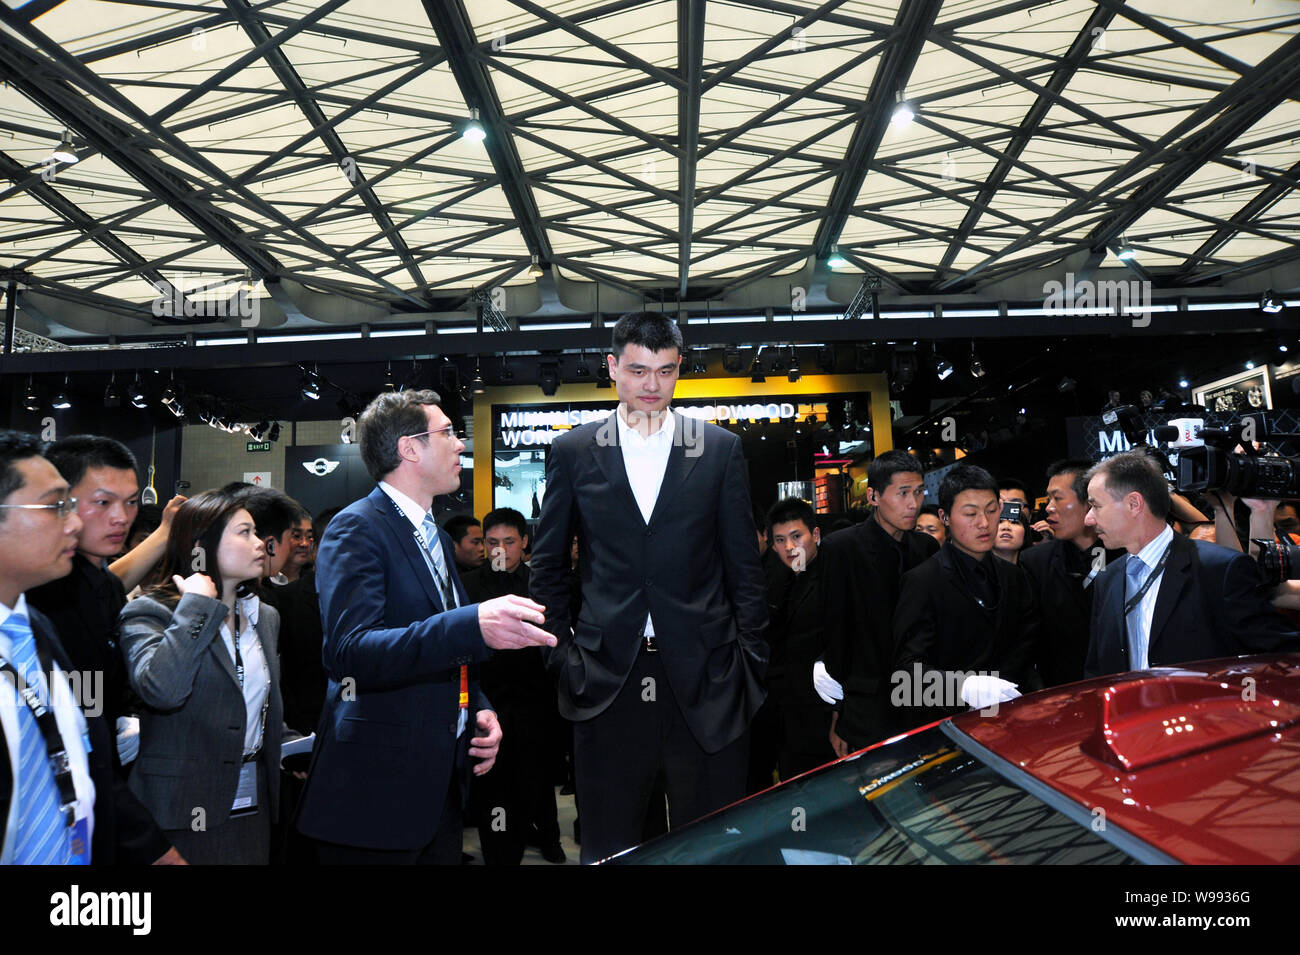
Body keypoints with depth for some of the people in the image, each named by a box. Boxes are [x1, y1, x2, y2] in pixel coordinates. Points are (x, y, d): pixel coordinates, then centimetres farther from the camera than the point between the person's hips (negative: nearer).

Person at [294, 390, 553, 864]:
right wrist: (474, 626, -38)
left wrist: (478, 709, 4)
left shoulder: (437, 537, 15)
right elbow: (347, 652, -27)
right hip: (377, 793, -8)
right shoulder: (356, 530, -12)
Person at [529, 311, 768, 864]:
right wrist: (560, 652, 3)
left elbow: (743, 563, 5)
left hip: (703, 675, 0)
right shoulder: (573, 452, 4)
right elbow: (548, 564, 9)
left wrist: (751, 661, 2)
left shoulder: (720, 449, 4)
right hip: (608, 675, 0)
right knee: (607, 844, 13)